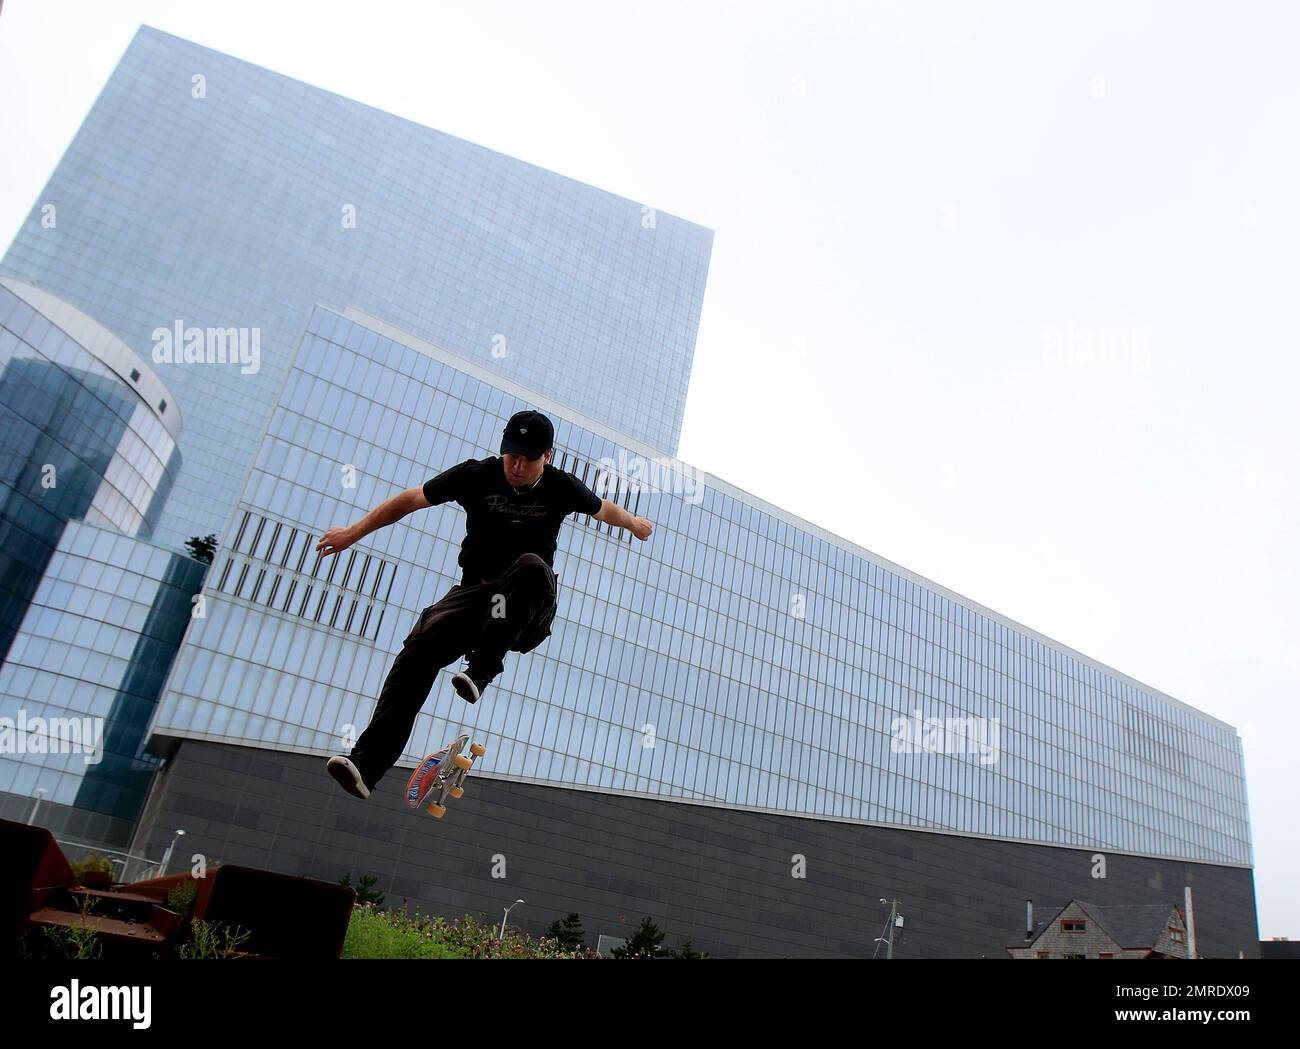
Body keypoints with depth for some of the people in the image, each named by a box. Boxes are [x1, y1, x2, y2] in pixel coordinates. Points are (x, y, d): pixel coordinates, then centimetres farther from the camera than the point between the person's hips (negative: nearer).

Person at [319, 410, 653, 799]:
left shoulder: (562, 487, -3)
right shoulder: (477, 475, -3)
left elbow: (605, 509, 19)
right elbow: (410, 500, 6)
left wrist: (635, 524, 37)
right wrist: (353, 533, 11)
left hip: (529, 612, -1)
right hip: (476, 592, 1)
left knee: (530, 565, -36)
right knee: (422, 643, -27)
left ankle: (481, 668, -38)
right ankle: (368, 762, -32)